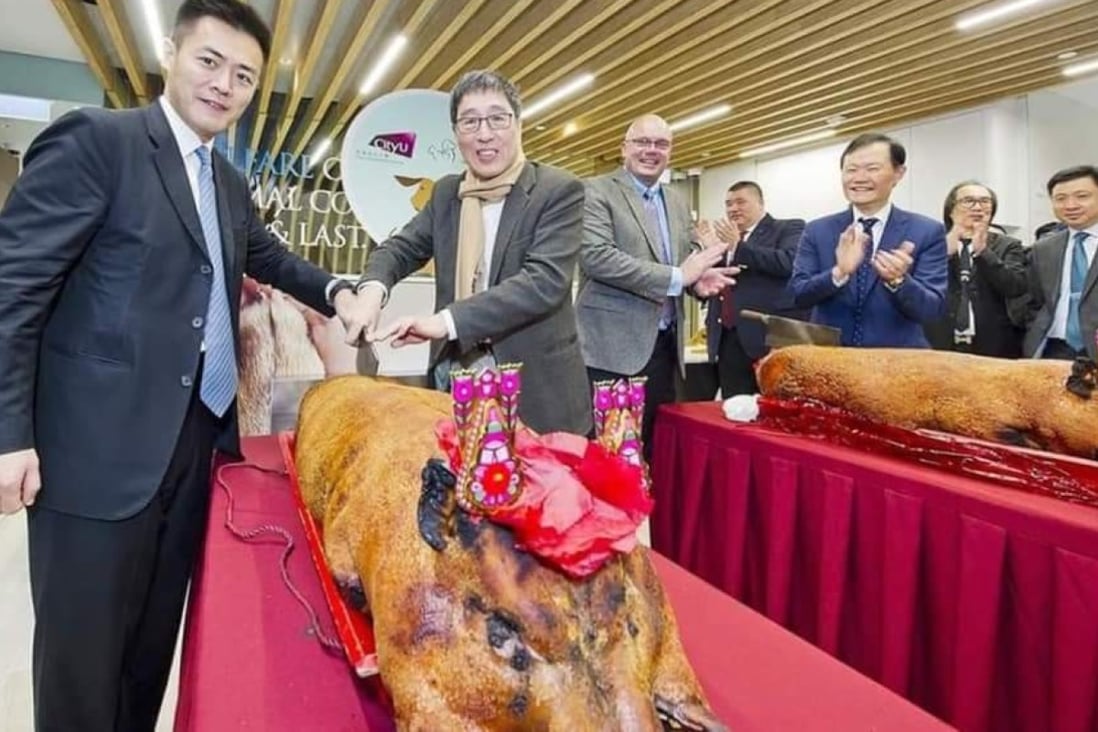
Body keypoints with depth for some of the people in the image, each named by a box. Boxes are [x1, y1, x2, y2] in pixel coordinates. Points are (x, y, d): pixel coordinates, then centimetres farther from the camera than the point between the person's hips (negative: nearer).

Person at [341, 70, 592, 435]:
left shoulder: (559, 190, -8)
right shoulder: (446, 192, 10)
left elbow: (546, 280, -20)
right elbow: (401, 248, 13)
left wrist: (446, 320, -29)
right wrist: (372, 288, -12)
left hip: (535, 393, -4)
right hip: (454, 385, 5)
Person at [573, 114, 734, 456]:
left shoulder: (677, 203, 18)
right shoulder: (596, 192, -4)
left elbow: (685, 260, 21)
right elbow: (595, 255, -18)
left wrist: (698, 277, -6)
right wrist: (676, 277, -19)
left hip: (664, 346, 7)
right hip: (613, 347, -6)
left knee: (657, 447, 11)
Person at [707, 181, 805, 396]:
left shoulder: (789, 228, 4)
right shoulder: (724, 240, 21)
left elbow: (790, 262, -16)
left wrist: (739, 247, -12)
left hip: (773, 339, -5)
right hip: (728, 340, 6)